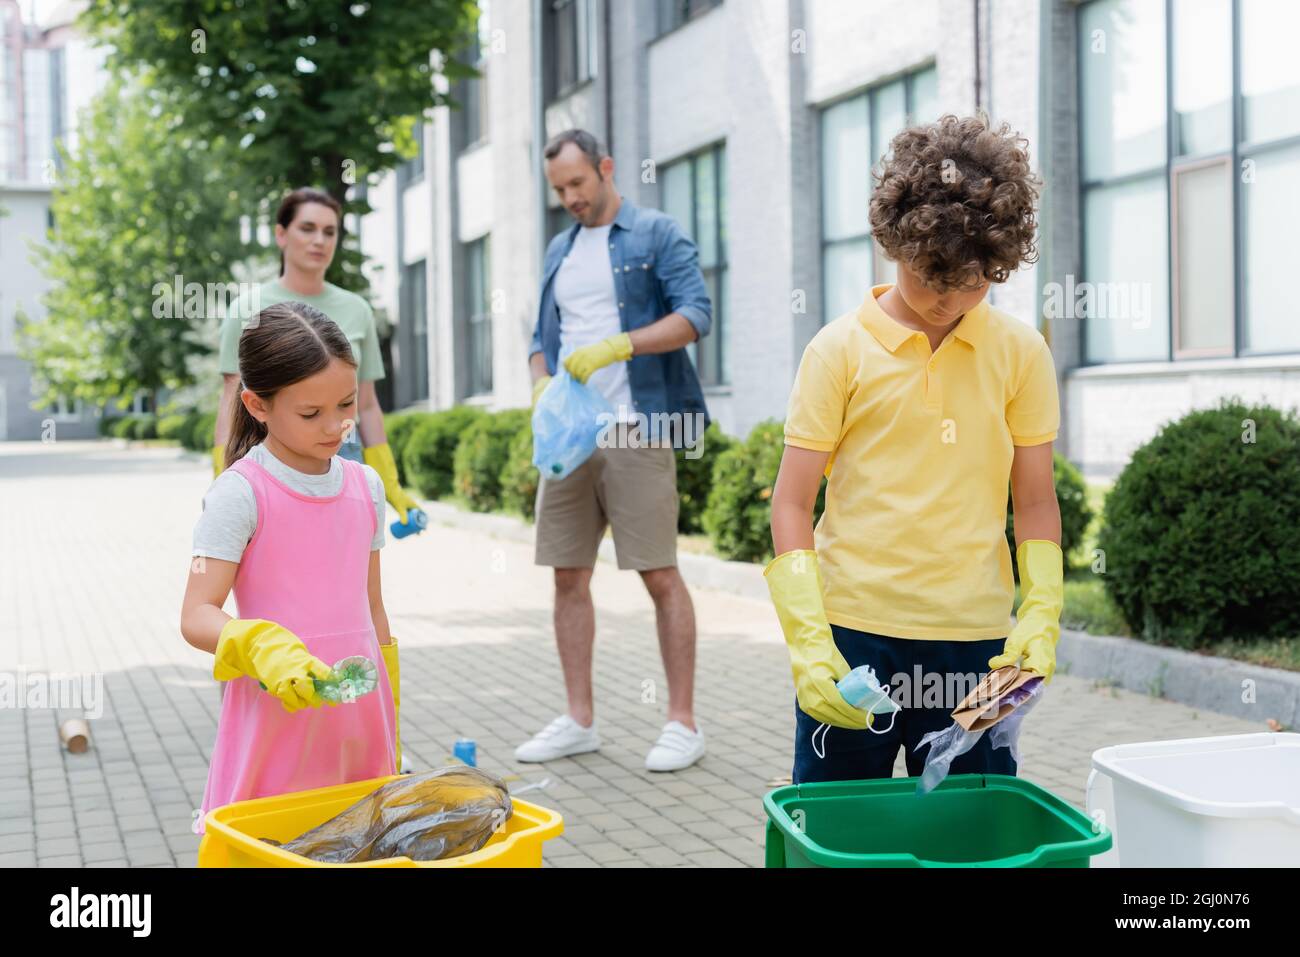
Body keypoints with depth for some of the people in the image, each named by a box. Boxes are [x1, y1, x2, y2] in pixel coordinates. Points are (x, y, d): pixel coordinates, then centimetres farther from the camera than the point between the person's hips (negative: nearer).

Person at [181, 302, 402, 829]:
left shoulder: (365, 486, 7)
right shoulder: (240, 493, -9)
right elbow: (197, 616, -13)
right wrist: (263, 648, -33)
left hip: (358, 719, 5)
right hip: (275, 719, -4)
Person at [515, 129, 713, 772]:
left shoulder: (656, 234, 1)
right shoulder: (559, 251, 20)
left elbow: (696, 313, -11)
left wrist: (619, 345, -23)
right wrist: (541, 384, 2)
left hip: (635, 430, -6)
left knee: (660, 576, -4)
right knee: (568, 576, 6)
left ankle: (683, 722, 5)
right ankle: (579, 720, 16)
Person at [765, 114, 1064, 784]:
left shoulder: (1021, 352, 5)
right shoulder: (842, 349, -2)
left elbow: (1034, 501, 10)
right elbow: (791, 504, -3)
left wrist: (1041, 617, -4)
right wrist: (808, 641, -13)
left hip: (975, 637, 2)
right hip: (852, 634, -2)